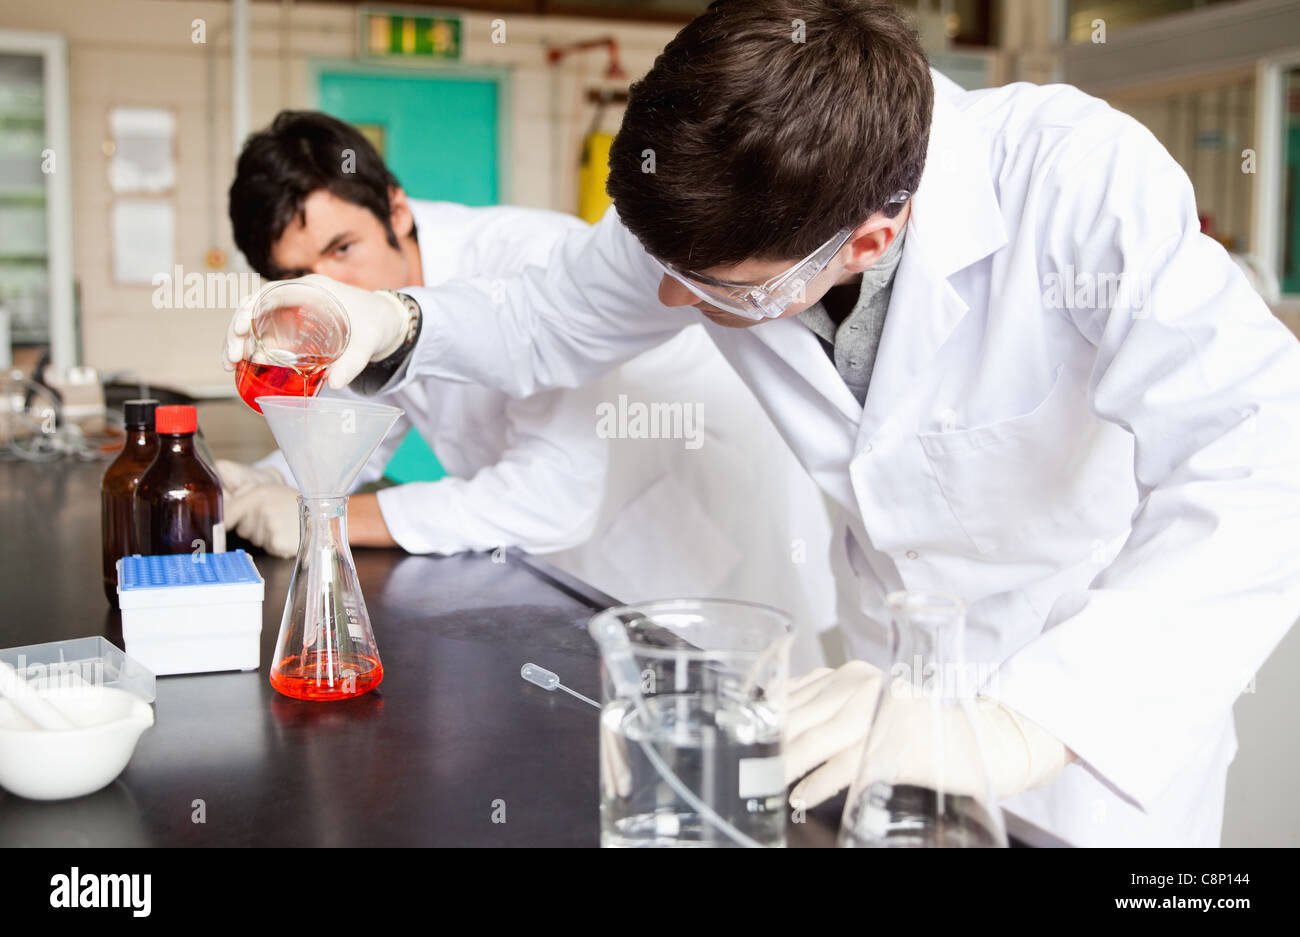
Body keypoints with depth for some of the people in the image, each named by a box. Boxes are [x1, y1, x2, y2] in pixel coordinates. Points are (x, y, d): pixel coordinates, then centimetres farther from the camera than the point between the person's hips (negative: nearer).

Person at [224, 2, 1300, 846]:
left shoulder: (1080, 180, -30)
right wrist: (394, 322, -18)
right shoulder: (710, 202, -15)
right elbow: (546, 327, 2)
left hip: (1112, 716, -4)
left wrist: (1023, 721, -51)